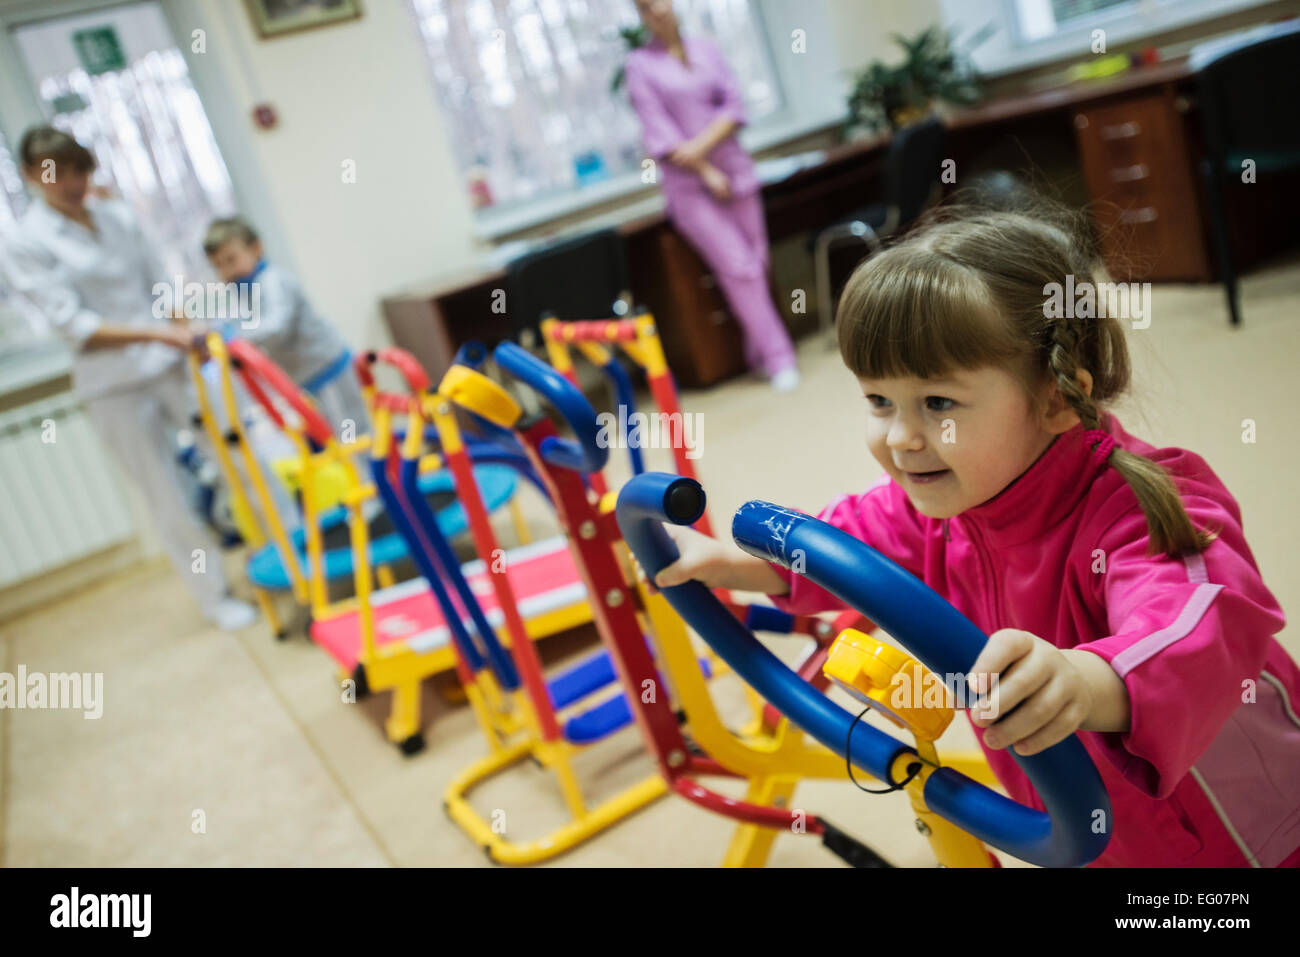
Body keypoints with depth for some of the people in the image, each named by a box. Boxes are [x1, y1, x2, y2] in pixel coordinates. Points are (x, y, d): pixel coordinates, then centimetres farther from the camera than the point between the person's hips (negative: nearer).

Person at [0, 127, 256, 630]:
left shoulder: (116, 215, 6)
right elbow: (72, 325, -16)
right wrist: (154, 333, -25)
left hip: (172, 365, 4)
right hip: (117, 389, -4)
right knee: (171, 501, 5)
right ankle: (215, 597, 21)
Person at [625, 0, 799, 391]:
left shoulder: (706, 48, 11)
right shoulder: (638, 64, 0)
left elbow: (734, 106, 2)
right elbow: (658, 132, -7)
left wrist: (702, 144, -14)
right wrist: (706, 172, -11)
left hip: (735, 171, 4)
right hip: (688, 185, -4)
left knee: (757, 261, 1)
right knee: (739, 267, -11)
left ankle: (758, 350, 13)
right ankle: (777, 358, -5)